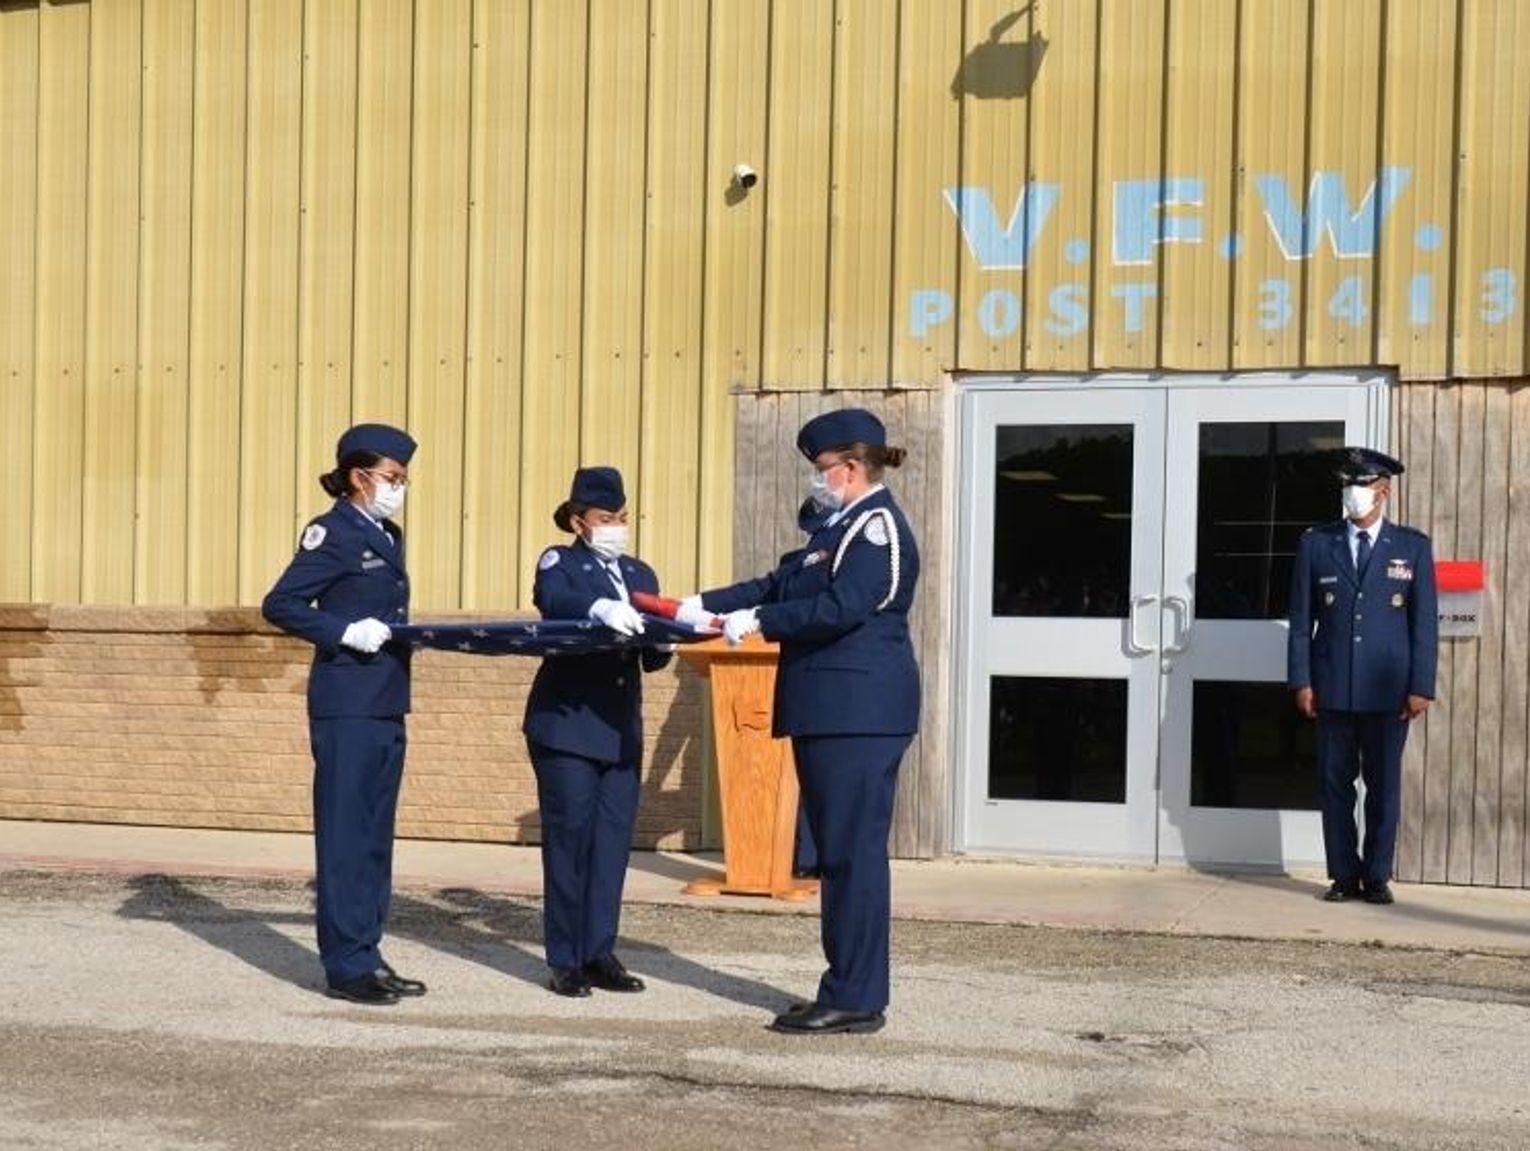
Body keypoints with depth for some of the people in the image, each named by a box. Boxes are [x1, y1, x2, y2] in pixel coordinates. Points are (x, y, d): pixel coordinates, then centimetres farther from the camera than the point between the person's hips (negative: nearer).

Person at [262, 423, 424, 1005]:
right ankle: (346, 965, 1)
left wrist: (404, 634, 5)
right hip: (346, 706, -9)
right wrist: (345, 633, -20)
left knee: (376, 835, 12)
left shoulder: (388, 536, 16)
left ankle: (368, 953, 19)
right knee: (345, 834, -4)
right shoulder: (332, 533, -8)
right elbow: (279, 605, -14)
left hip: (387, 705, 9)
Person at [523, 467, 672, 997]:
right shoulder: (560, 562, 3)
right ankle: (566, 961, 3)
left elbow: (653, 659, 11)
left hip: (621, 728, 5)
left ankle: (600, 953, 11)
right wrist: (601, 609, -40)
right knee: (569, 837, -3)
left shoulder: (640, 574, 18)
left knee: (613, 839, 4)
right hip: (566, 724, -5)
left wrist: (662, 642, -12)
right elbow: (553, 600, -22)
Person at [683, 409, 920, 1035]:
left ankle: (855, 999, -3)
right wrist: (705, 604, 12)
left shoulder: (877, 525, -11)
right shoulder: (839, 527, 19)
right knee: (840, 854, 13)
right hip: (832, 710, 10)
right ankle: (847, 990, 19)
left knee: (853, 853, -7)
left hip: (859, 714, -10)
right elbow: (781, 584, 20)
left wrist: (758, 622, -17)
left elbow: (842, 607, -22)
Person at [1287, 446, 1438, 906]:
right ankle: (1344, 876, 11)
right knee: (1336, 784, 4)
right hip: (1332, 689, 1)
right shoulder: (1316, 544, 6)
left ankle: (1377, 876, 13)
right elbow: (1301, 620, 6)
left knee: (1384, 786, 4)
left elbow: (1425, 622, 3)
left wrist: (1421, 687, -3)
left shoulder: (1412, 547, 4)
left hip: (1387, 691, -1)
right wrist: (1301, 681, -1)